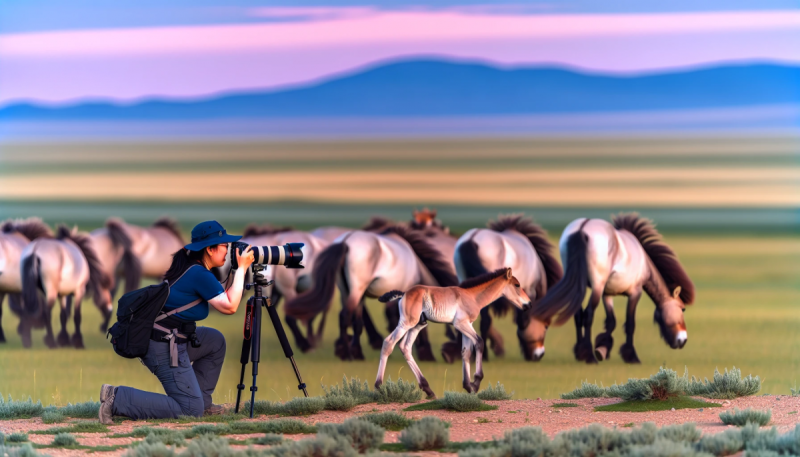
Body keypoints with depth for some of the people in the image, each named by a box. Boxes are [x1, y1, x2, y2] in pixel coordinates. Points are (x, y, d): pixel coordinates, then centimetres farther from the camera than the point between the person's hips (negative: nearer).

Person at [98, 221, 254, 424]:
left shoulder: (190, 268, 13)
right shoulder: (200, 274, -15)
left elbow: (221, 298, 23)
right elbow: (230, 307, -16)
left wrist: (235, 271, 14)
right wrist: (241, 268, -9)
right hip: (165, 347, -10)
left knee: (215, 340, 26)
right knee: (191, 410, -8)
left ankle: (202, 401, 23)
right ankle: (118, 398, -15)